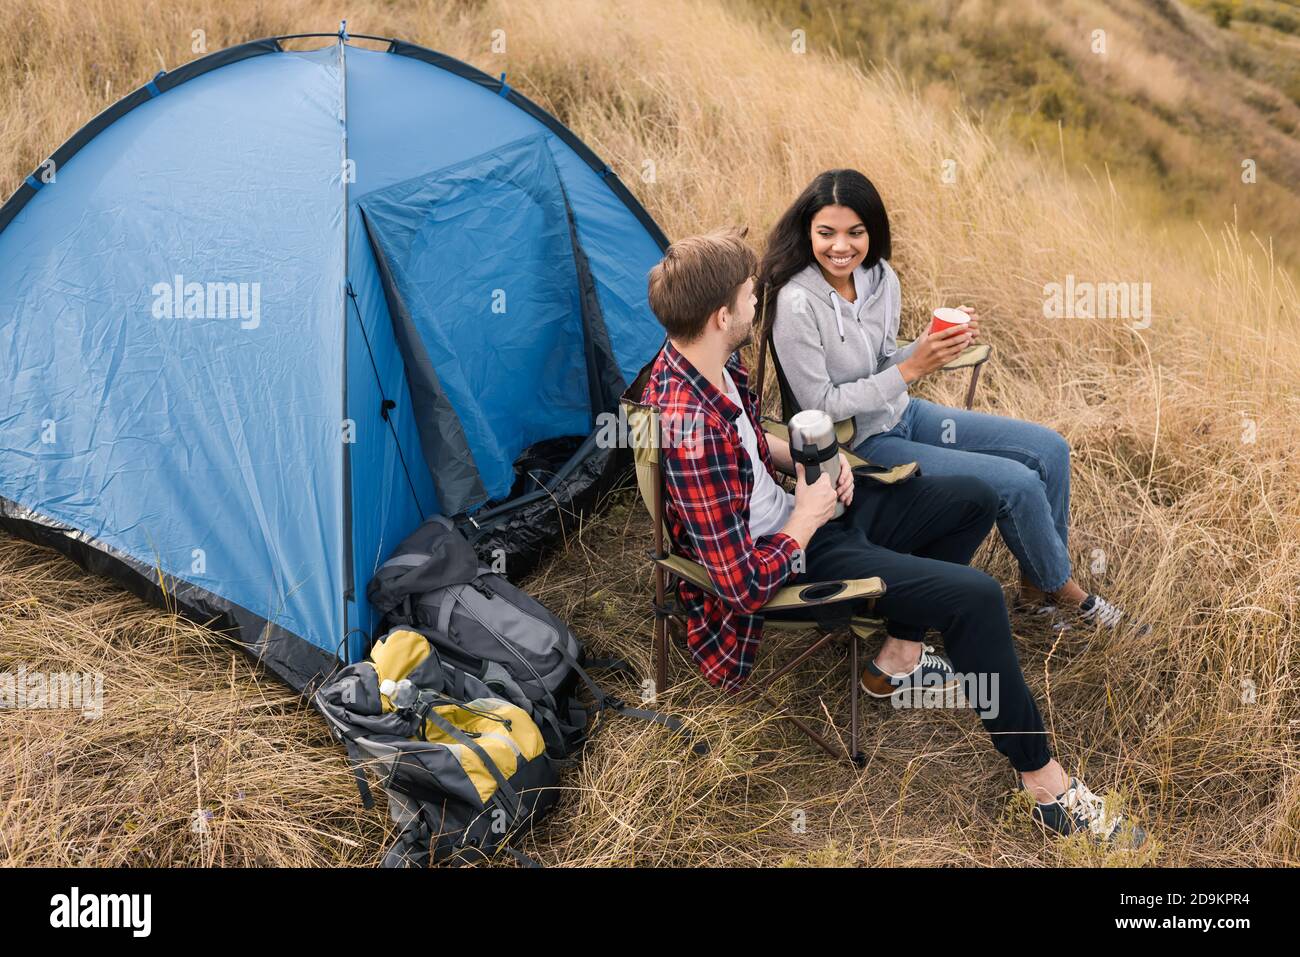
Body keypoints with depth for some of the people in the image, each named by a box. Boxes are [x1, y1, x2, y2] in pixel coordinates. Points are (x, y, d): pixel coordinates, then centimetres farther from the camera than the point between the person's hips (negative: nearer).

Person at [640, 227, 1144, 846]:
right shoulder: (692, 434, -35)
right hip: (791, 554, -9)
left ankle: (898, 657, 18)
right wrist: (808, 514, -17)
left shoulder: (702, 360, -7)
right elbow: (743, 583, -31)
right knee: (974, 596, -18)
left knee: (973, 501, 13)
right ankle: (1045, 784, -2)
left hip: (798, 505, 10)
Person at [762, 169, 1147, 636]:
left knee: (1048, 449, 3)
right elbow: (821, 405, -21)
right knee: (1018, 484, -14)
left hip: (900, 414, 8)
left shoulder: (879, 277, -3)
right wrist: (912, 368, -24)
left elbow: (883, 365, 8)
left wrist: (936, 346, -12)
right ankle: (1063, 591, 14)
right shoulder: (796, 303, -25)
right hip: (855, 445, -8)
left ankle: (1039, 588, 17)